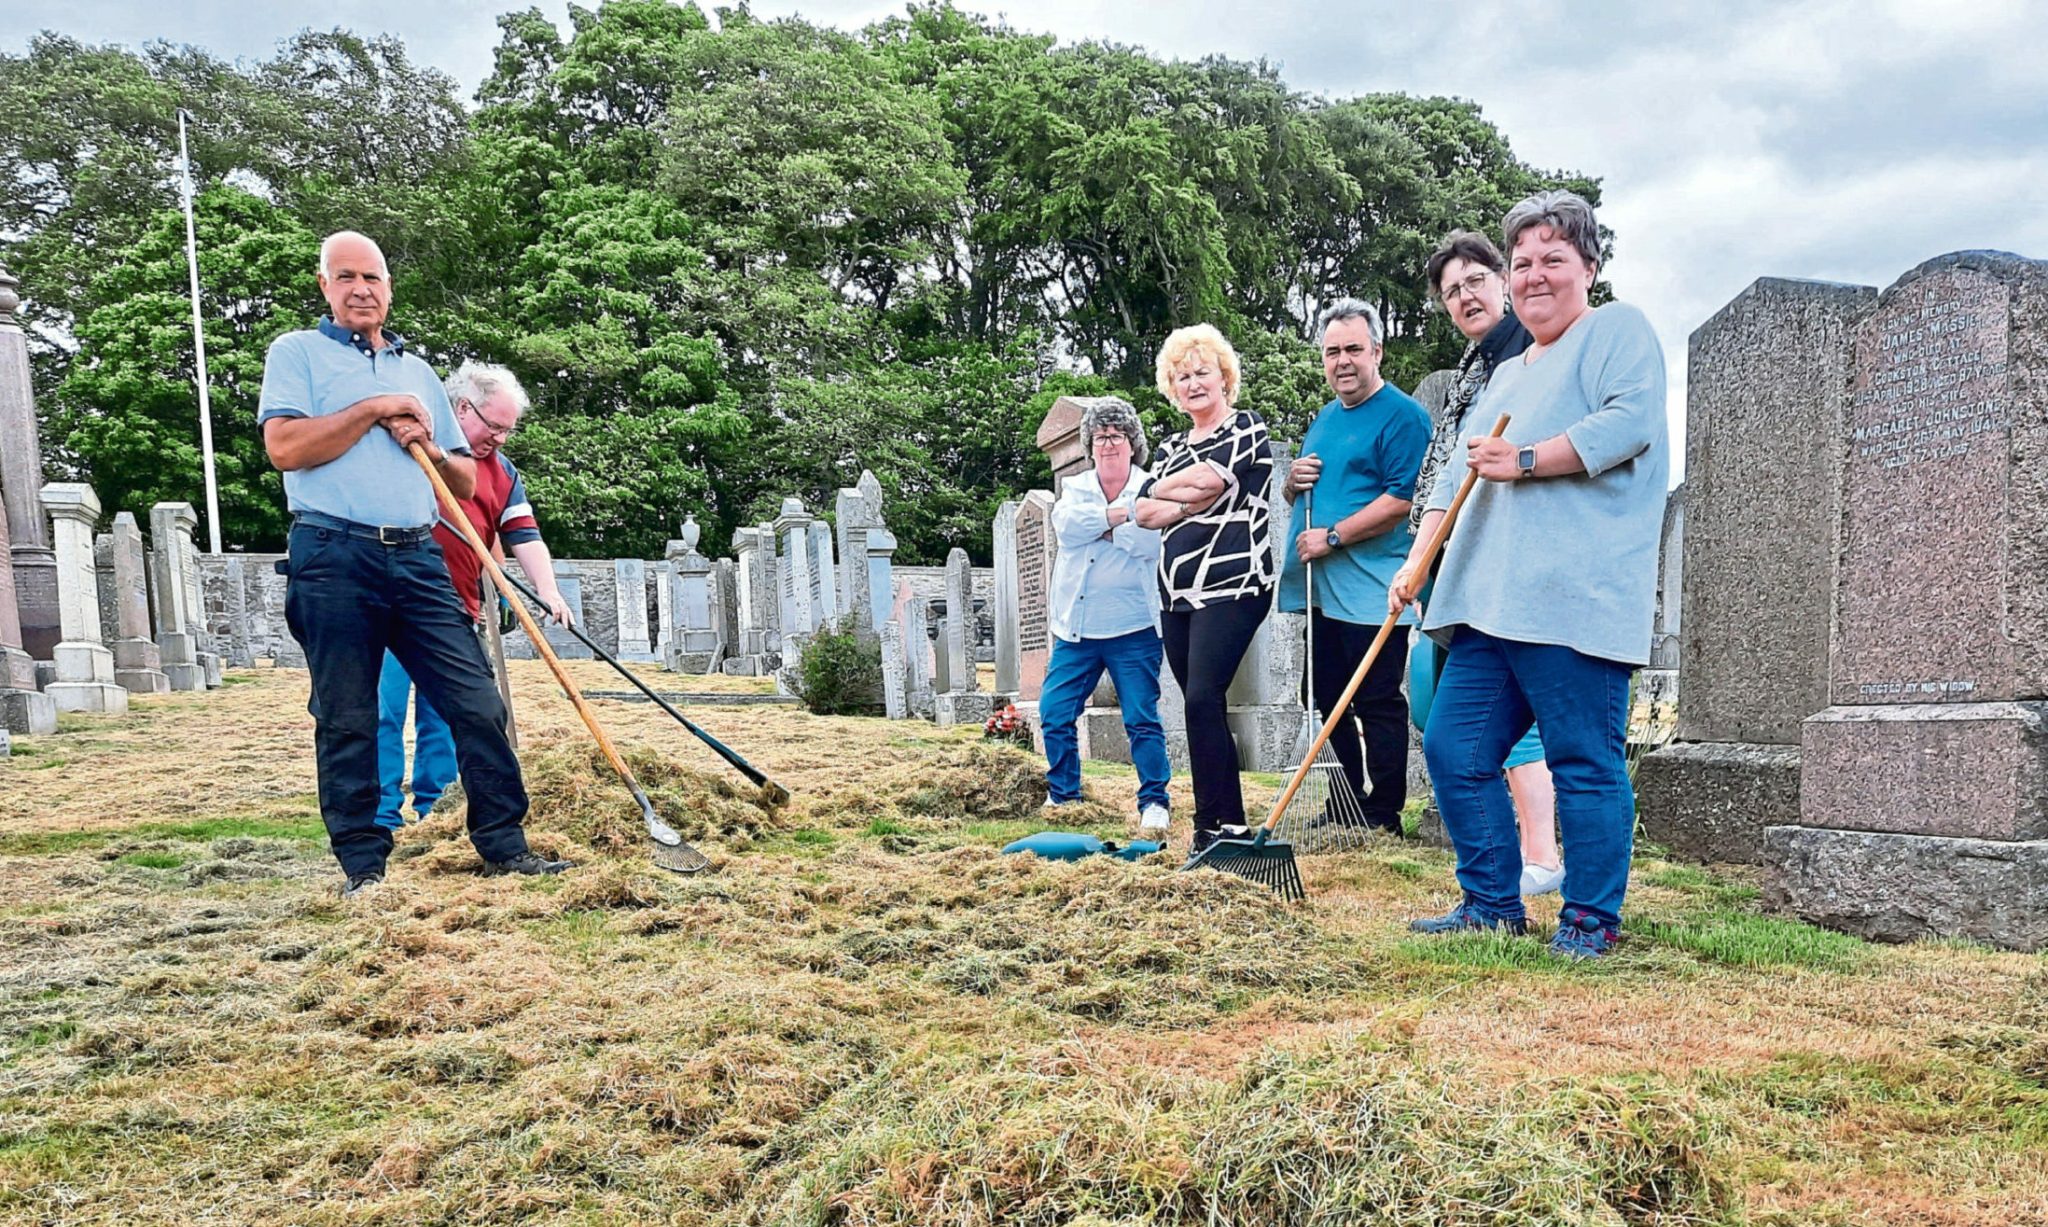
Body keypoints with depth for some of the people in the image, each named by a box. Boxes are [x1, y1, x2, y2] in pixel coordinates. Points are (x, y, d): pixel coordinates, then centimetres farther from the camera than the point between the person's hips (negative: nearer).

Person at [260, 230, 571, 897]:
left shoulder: (419, 371, 23)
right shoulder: (296, 352, 9)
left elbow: (465, 481, 21)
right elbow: (284, 446, -9)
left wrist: (428, 445, 1)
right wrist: (375, 409, -6)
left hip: (418, 560, 4)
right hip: (334, 558, -4)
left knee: (479, 705, -3)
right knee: (346, 722, 0)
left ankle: (505, 846, 6)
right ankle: (363, 866, 10)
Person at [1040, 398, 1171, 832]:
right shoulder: (1075, 488, 13)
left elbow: (1153, 541, -15)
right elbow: (1065, 527, -7)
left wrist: (1095, 522, -11)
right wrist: (1119, 513, -13)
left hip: (1133, 627, -4)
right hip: (1075, 626, 4)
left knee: (1142, 720, -2)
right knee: (1054, 713, 2)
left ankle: (1154, 802, 11)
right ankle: (1062, 796, 18)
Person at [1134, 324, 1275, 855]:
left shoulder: (1246, 427, 1)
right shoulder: (1172, 446, 19)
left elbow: (1210, 478, -15)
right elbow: (1145, 511, 6)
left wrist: (1166, 489, 3)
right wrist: (1191, 501, -10)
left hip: (1230, 586, -7)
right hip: (1178, 592, 7)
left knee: (1202, 700, -18)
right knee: (1203, 709, 8)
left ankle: (1216, 826, -13)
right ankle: (1227, 823, 15)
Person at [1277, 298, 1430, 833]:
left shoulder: (1401, 415, -7)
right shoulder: (1324, 418, 18)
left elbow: (1402, 499, -17)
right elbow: (1299, 498, 27)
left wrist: (1332, 537, -18)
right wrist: (1293, 482, 3)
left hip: (1370, 590, -8)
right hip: (1320, 589, 8)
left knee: (1377, 703, -3)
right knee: (1327, 699, 13)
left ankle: (1384, 819, 6)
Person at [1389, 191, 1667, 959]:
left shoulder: (1618, 330, 6)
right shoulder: (1506, 375, 29)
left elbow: (1631, 420, -12)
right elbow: (1461, 478, 26)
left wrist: (1527, 460, -13)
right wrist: (1418, 561, 15)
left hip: (1575, 601, -8)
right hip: (1490, 605, 8)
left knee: (1585, 763, -4)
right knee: (1454, 750, 5)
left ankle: (1590, 919, 7)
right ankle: (1492, 905, 16)